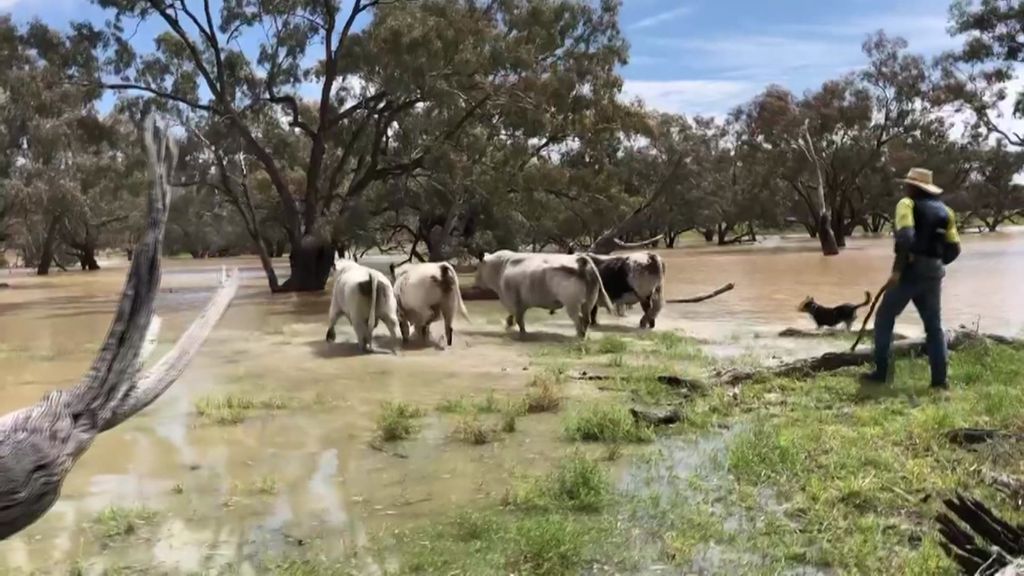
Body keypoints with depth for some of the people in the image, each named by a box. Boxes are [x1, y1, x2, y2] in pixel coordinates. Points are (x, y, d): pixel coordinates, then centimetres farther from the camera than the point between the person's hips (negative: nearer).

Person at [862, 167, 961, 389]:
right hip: (933, 273, 6)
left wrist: (897, 270, -20)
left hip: (910, 270, -6)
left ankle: (881, 372, 4)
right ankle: (939, 378, 7)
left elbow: (905, 237, -19)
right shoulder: (944, 210, 15)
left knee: (884, 319, 7)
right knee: (934, 326, 13)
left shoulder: (907, 204, -3)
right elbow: (954, 248, 11)